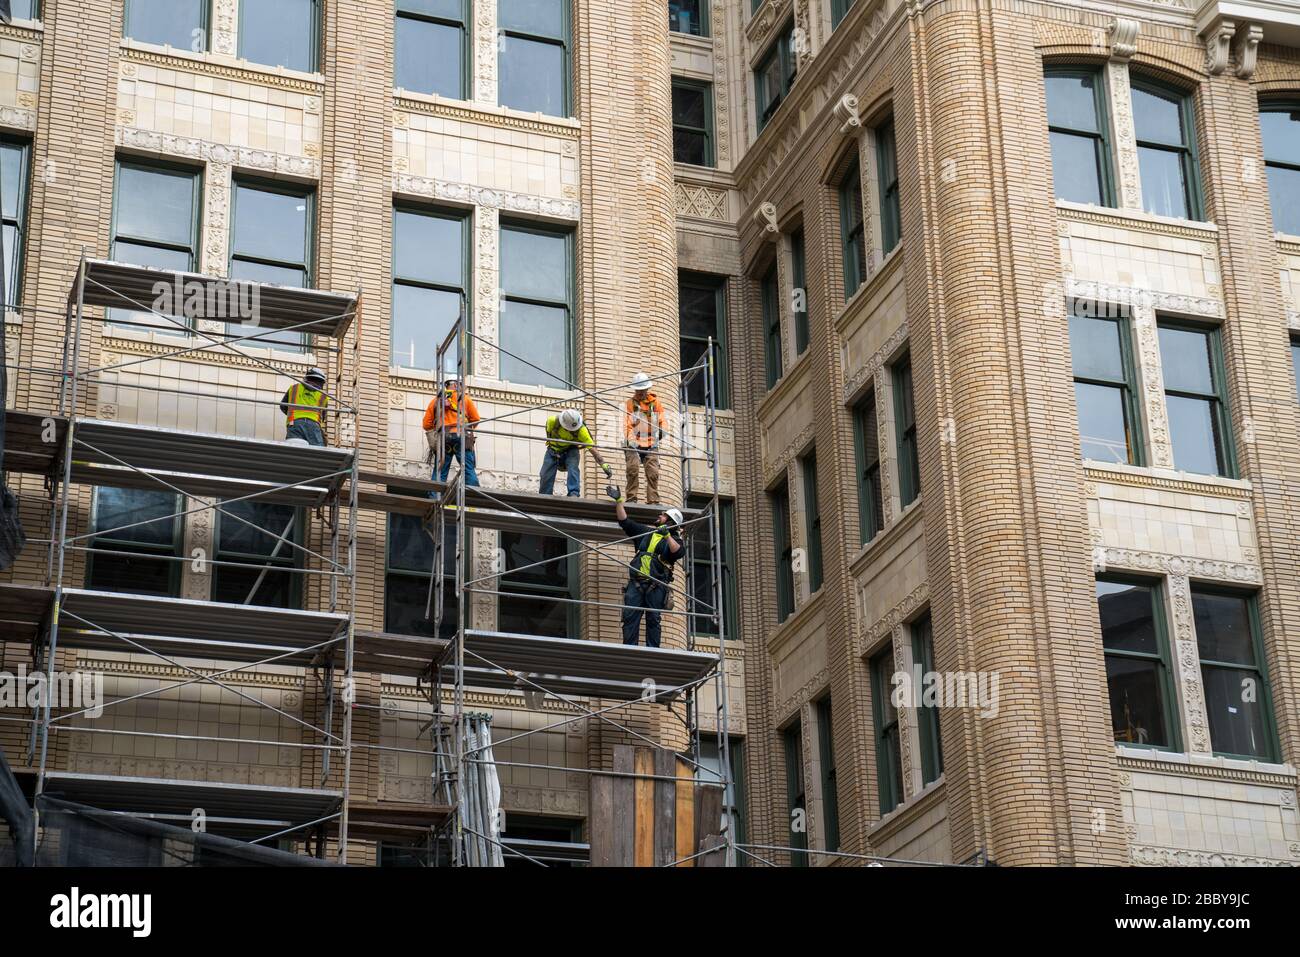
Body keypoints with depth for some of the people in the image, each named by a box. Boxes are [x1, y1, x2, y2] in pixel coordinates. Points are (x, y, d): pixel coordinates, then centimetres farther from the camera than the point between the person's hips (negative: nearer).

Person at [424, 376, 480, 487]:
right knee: (469, 471, -6)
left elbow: (426, 424, 13)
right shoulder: (464, 398, 12)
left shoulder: (436, 400, 18)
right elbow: (475, 419, 8)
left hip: (442, 438, 2)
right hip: (461, 437, -2)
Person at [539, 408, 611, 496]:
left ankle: (574, 494, -34)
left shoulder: (581, 430, -31)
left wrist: (604, 465, -39)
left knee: (573, 468, -30)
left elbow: (592, 448, -33)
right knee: (546, 475, -4)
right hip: (553, 449, 2)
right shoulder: (552, 421, -28)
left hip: (571, 450, -2)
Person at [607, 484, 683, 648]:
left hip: (656, 586, -4)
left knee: (653, 619, -5)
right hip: (636, 583, 4)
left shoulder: (674, 539, 10)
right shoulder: (647, 531, 23)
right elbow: (625, 522, 24)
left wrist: (667, 536, -22)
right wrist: (618, 500, 19)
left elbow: (679, 552, -12)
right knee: (630, 617, -7)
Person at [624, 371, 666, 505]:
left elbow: (661, 418, 20)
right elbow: (627, 424, -3)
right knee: (633, 469, -16)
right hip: (634, 445, -3)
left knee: (653, 472, -5)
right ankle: (631, 497, -10)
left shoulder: (654, 402, 13)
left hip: (651, 445, 3)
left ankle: (653, 500, -4)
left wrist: (662, 430, 1)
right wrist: (631, 441, -15)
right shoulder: (630, 403, 4)